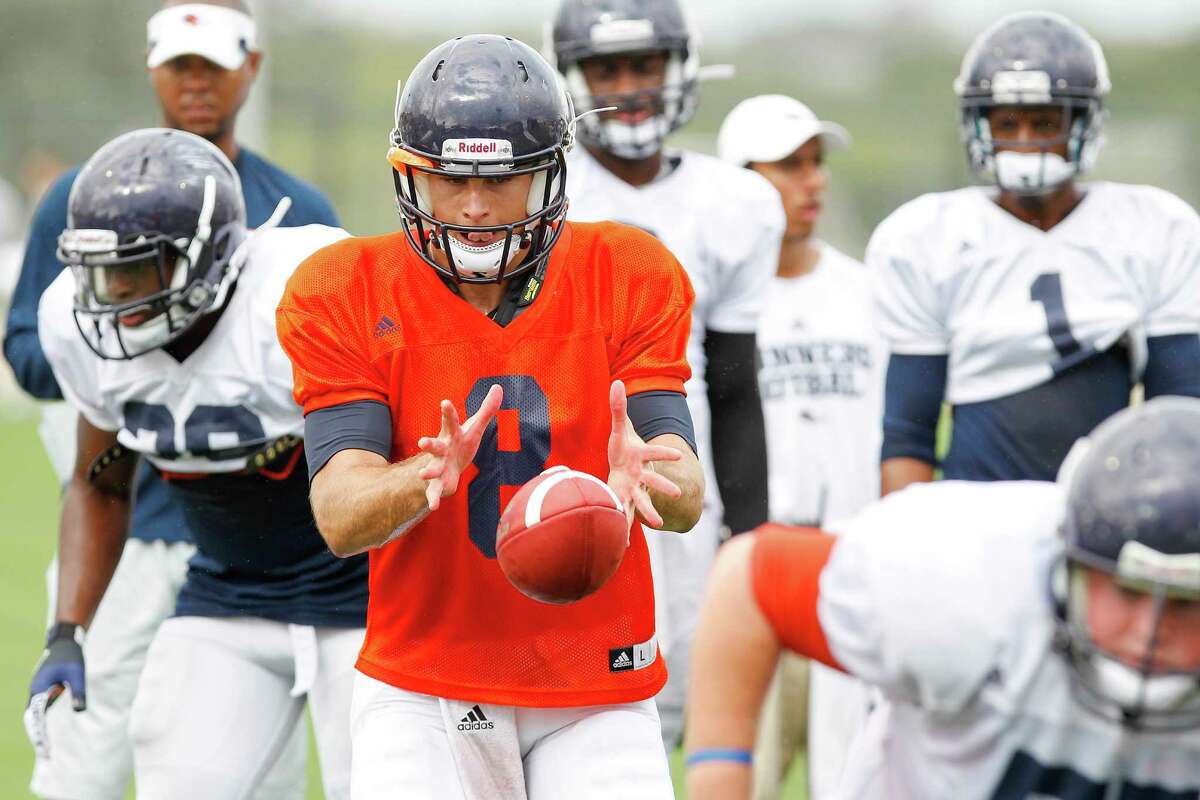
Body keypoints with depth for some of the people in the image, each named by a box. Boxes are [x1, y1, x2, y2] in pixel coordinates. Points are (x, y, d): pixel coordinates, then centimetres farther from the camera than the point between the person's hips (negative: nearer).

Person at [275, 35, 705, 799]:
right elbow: (340, 517, -16)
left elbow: (686, 499, -14)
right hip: (423, 691, -1)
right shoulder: (345, 296, -6)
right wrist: (428, 476, -38)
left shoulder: (630, 279, -4)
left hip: (599, 693, 1)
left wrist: (643, 479, -38)